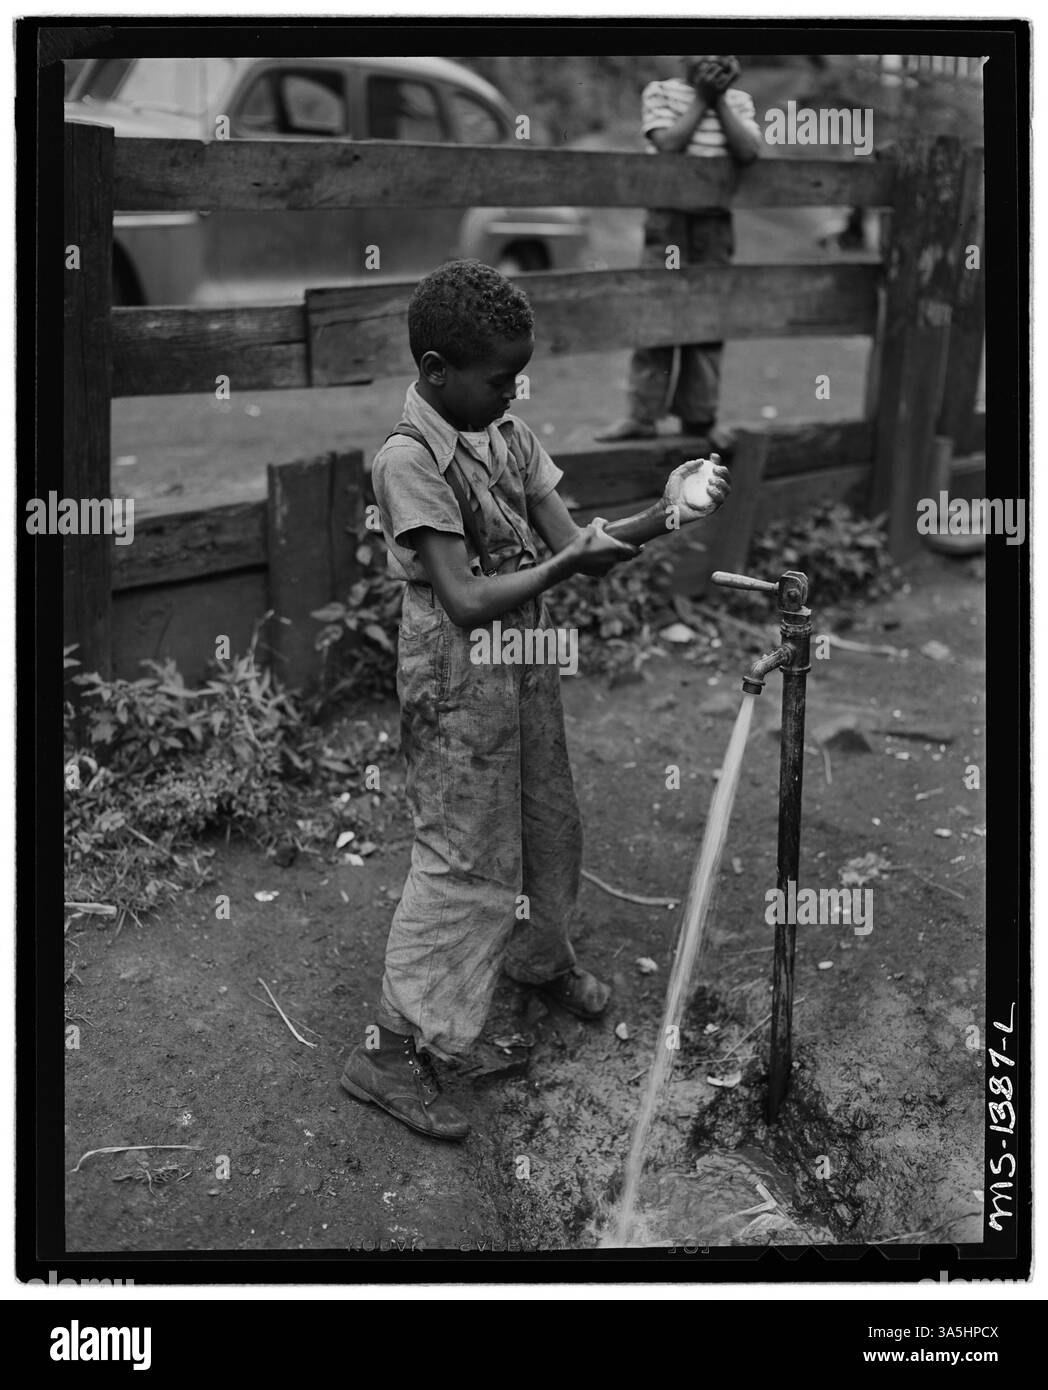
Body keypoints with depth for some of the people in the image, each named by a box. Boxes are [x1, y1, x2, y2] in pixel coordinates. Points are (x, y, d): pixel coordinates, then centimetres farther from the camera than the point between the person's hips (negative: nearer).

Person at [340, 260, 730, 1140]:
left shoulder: (508, 434, 3)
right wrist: (564, 566, -32)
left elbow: (571, 540, 0)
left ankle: (540, 957, 49)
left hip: (529, 666, 8)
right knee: (464, 862, -3)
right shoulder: (410, 461, -20)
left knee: (547, 826, 22)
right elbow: (465, 600, -25)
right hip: (459, 683, -8)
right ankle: (393, 1049, 9)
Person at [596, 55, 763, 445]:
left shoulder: (739, 101, 12)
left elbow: (748, 152, -5)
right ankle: (642, 416, -2)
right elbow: (668, 144, -11)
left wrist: (720, 99, -6)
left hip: (715, 221, 3)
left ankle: (698, 416, 10)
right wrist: (702, 99, -6)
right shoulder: (660, 92, 5)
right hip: (668, 216, -3)